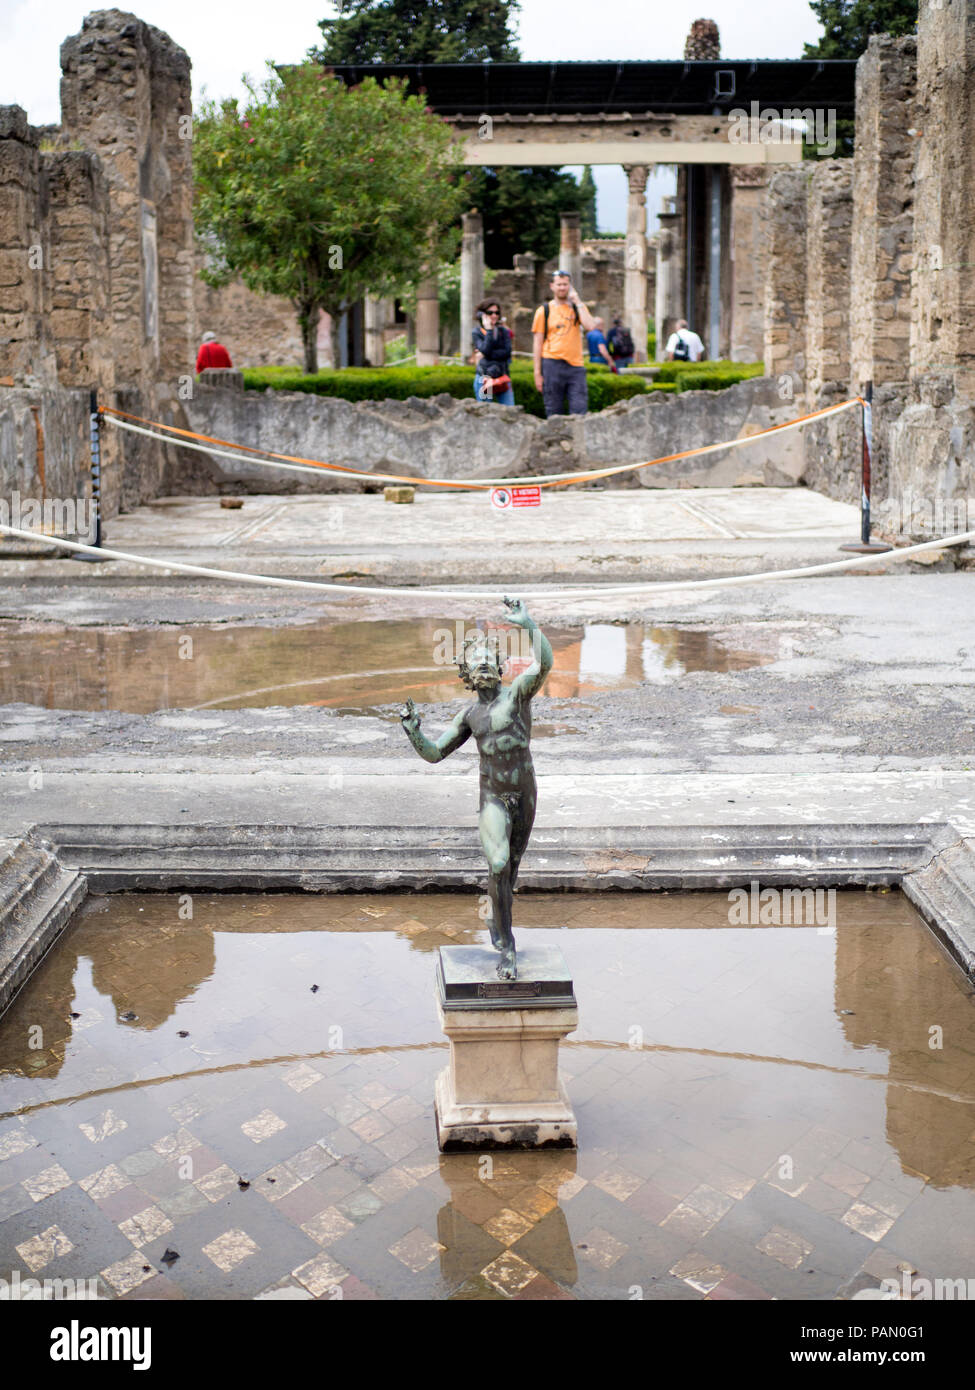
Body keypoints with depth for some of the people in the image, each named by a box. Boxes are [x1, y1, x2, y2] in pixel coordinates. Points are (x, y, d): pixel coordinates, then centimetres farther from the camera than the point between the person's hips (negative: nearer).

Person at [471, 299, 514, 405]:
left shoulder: (504, 331, 11)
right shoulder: (477, 333, 3)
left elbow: (507, 352, -4)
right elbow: (485, 350, -14)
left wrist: (484, 355, -9)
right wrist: (489, 330, -9)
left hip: (503, 378, 2)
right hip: (484, 379, -2)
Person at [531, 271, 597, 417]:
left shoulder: (578, 307, 12)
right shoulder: (544, 311, 6)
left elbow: (590, 327, -7)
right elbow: (538, 343, 4)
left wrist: (578, 303, -4)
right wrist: (537, 373, -3)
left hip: (575, 366, 2)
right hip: (552, 365, -2)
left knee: (580, 412, -5)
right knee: (553, 412, 0)